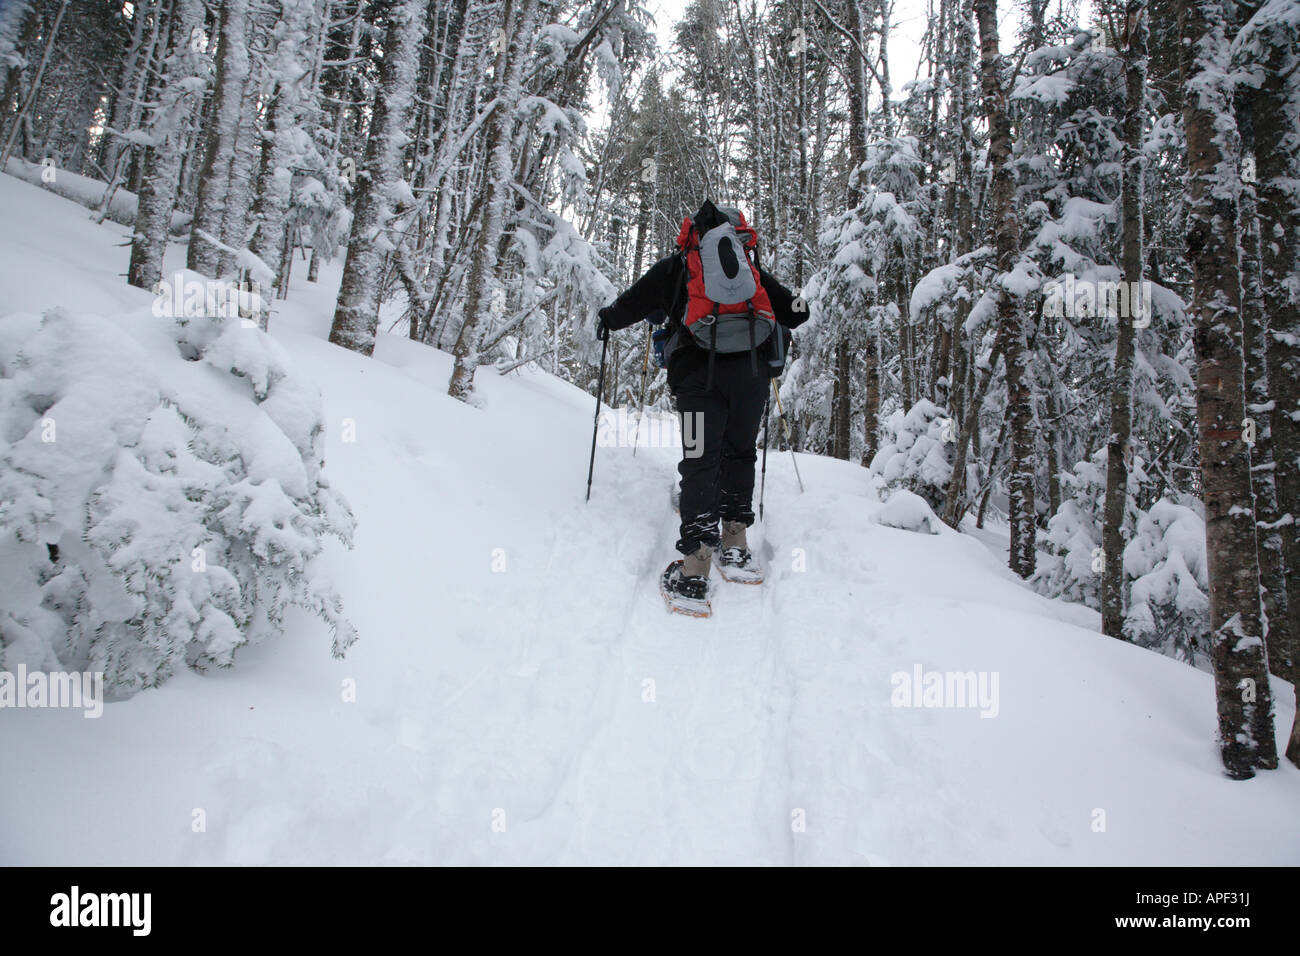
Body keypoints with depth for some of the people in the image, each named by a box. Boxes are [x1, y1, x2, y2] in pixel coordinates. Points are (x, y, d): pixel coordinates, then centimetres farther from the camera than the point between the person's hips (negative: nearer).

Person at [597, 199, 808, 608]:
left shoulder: (673, 268, 16)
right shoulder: (750, 269, 22)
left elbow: (629, 305, 14)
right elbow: (796, 312, 23)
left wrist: (606, 320, 35)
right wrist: (775, 332, 45)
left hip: (698, 373, -2)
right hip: (750, 372, 2)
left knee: (700, 462, -5)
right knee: (739, 453, 16)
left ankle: (696, 564, -14)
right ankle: (734, 541, 14)